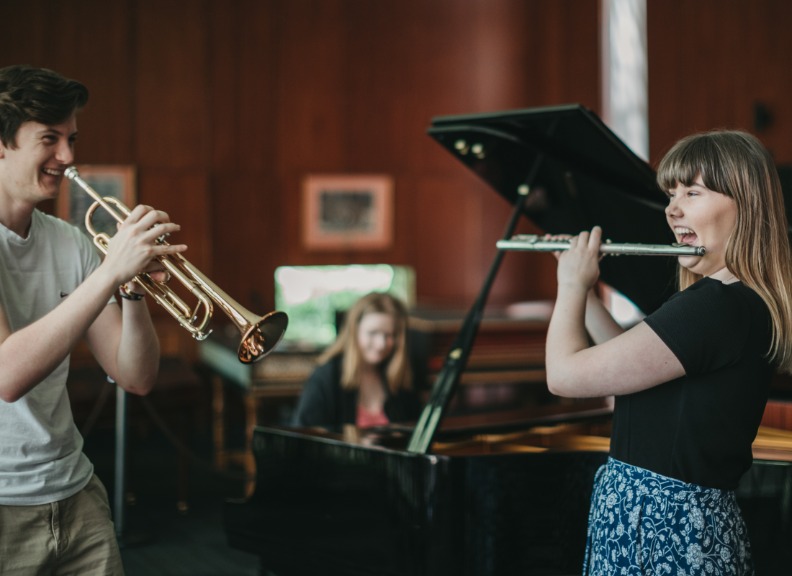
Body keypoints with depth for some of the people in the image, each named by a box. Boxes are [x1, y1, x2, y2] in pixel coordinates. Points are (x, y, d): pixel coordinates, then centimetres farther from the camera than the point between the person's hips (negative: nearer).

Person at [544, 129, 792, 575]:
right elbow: (627, 358, 19)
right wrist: (583, 285, 16)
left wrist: (573, 284, -6)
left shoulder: (716, 307, -23)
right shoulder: (747, 303, 7)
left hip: (660, 533, -9)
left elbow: (566, 375, -22)